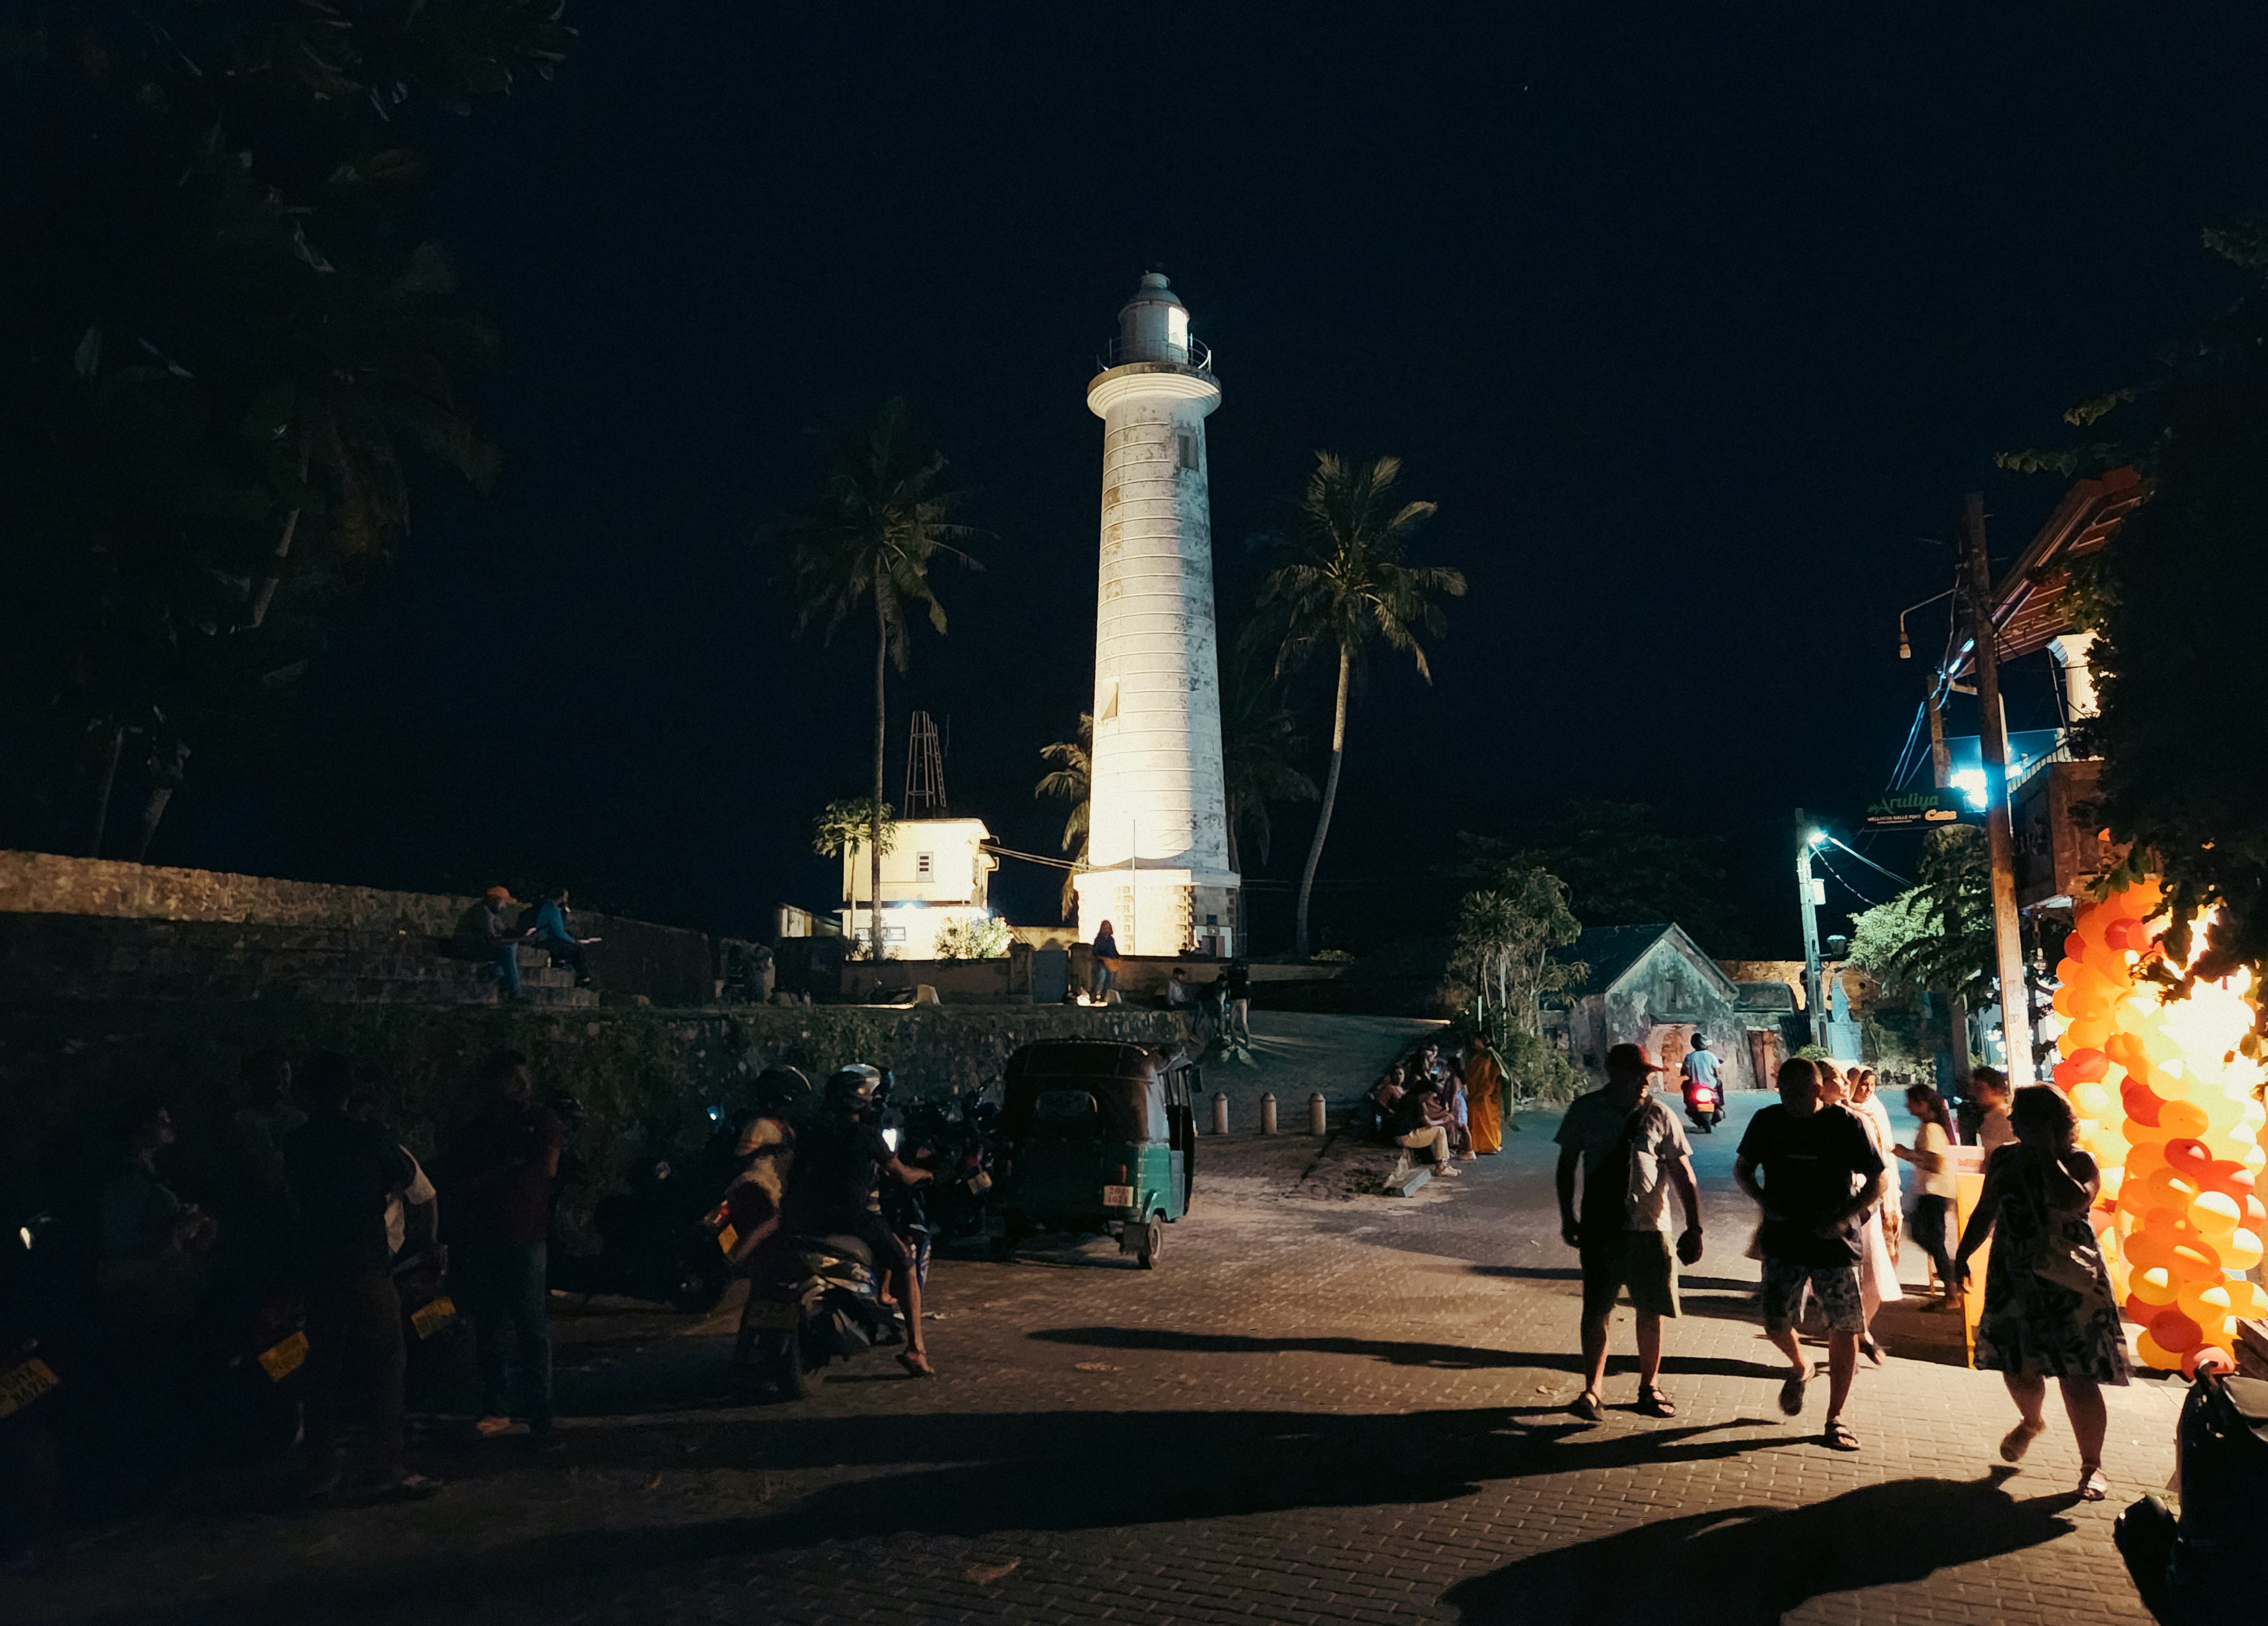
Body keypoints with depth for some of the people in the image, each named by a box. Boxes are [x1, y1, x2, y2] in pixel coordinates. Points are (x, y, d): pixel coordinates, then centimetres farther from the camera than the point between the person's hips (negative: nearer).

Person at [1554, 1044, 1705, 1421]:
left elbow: (1684, 1176, 2)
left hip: (1650, 1227, 0)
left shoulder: (1659, 1116, -3)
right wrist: (1567, 1218, 7)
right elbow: (1566, 1166, 9)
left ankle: (1649, 1389, 25)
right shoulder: (1585, 1111, -2)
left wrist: (1694, 1228, -2)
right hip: (1600, 1229, 0)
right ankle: (1593, 1390, 13)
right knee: (1596, 1310, 1)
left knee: (1652, 1313, 8)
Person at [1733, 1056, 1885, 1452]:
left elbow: (1877, 1182, -3)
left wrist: (1845, 1217, -15)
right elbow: (1742, 1169, 12)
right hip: (1783, 1240, 2)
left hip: (1836, 1241, -2)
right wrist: (1763, 1201, -6)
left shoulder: (1845, 1125, -7)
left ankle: (1836, 1420, 14)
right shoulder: (1767, 1122, 1)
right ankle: (1799, 1367, 36)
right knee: (1776, 1324, 1)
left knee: (1845, 1329, -1)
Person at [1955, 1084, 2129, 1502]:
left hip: (2070, 1283, -4)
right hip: (2013, 1282, 4)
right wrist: (1963, 1254, 13)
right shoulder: (2005, 1160, 6)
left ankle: (2092, 1466, 11)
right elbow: (1986, 1212, 16)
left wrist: (2047, 1155, -21)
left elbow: (2073, 1201, -29)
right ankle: (2031, 1422, 42)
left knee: (2078, 1378, -5)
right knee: (2018, 1369, 10)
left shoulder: (2079, 1163, -7)